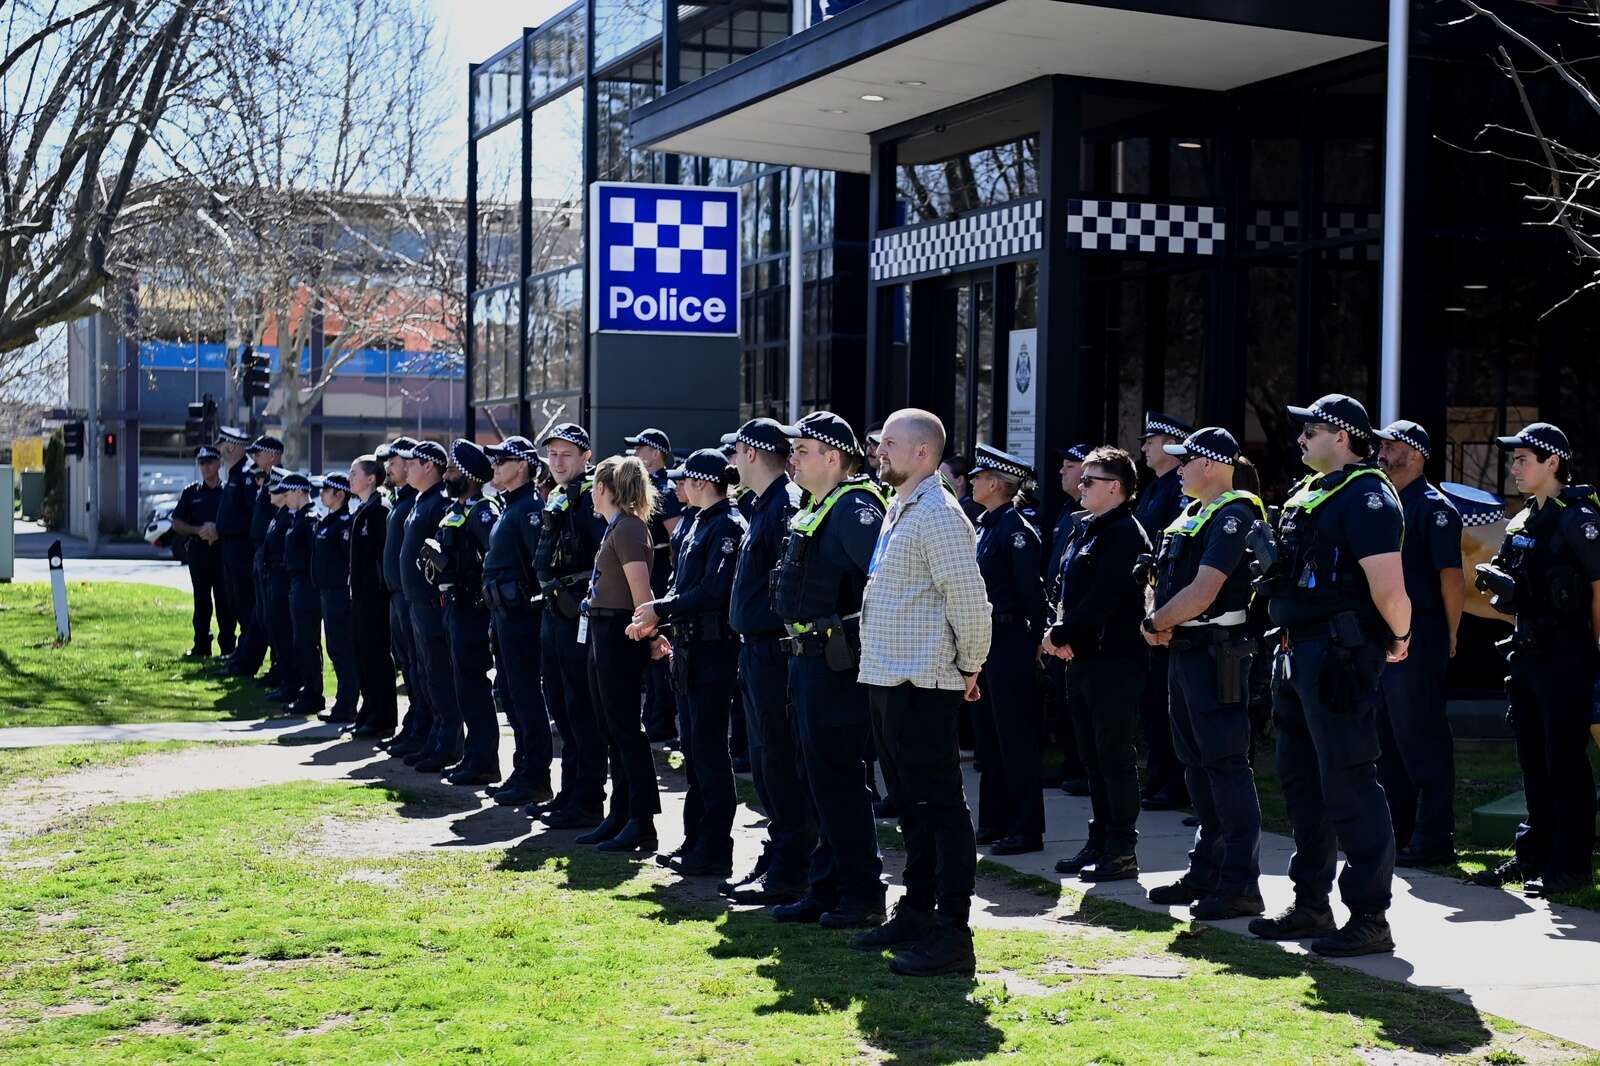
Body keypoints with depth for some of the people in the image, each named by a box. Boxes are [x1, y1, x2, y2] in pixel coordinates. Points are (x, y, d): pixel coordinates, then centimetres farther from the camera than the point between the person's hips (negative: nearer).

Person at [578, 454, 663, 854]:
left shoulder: (628, 529, -15)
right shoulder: (616, 528, 16)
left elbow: (641, 590, -21)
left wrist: (648, 634, -16)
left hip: (620, 635, -10)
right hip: (603, 633, 10)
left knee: (626, 727, -7)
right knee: (612, 728, 13)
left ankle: (642, 824, -3)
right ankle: (620, 815, 20)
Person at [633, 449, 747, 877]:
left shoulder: (727, 525, -14)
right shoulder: (700, 523, 15)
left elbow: (714, 591, -22)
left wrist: (661, 610, -16)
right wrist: (659, 617, 2)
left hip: (713, 649, -10)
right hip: (690, 647, 10)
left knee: (709, 750, -5)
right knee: (695, 748, 14)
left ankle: (715, 850, 0)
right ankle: (696, 841, 21)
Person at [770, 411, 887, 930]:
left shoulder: (854, 508, -16)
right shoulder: (814, 512, 16)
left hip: (837, 664, -10)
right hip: (809, 660, 10)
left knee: (838, 780, -5)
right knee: (819, 779, 14)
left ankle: (863, 896, 3)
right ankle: (826, 890, 21)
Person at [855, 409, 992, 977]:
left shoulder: (938, 514, -15)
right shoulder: (898, 512, 16)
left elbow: (970, 599, -18)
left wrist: (969, 667, -8)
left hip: (923, 683, -10)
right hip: (884, 677, 10)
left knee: (939, 805, -6)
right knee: (910, 803, 16)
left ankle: (952, 935, -3)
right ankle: (916, 913, 26)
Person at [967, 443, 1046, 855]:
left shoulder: (1016, 531, -15)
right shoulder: (985, 526, 14)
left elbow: (1032, 592, -17)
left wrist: (1035, 643, -16)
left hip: (1009, 644, -10)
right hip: (984, 643, 10)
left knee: (1016, 739, -5)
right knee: (988, 737, 14)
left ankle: (1026, 829, 0)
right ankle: (994, 821, 22)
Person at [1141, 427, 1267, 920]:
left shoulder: (1234, 516, -13)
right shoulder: (1189, 517, 18)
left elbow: (1202, 592, -22)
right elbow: (1163, 581, 18)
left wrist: (1154, 623, -9)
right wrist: (1160, 623, -3)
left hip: (1217, 652, -10)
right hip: (1184, 651, 10)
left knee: (1226, 763, -9)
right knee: (1196, 764, 14)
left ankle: (1241, 883, -6)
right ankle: (1206, 871, 22)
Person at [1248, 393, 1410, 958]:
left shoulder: (1366, 497, -15)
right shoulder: (1309, 493, 17)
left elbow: (1388, 588, -22)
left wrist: (1397, 640, -7)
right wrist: (1289, 650, 17)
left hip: (1341, 656, -10)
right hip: (1300, 654, 10)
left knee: (1348, 783, -7)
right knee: (1301, 779, 15)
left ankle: (1370, 918, -1)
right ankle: (1311, 906, 25)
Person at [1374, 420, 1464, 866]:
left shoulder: (1433, 507, -10)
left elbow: (1451, 576, -14)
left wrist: (1449, 636, -11)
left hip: (1418, 637, -9)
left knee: (1422, 737, -5)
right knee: (1387, 737, 13)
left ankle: (1434, 840, 0)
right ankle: (1395, 831, 21)